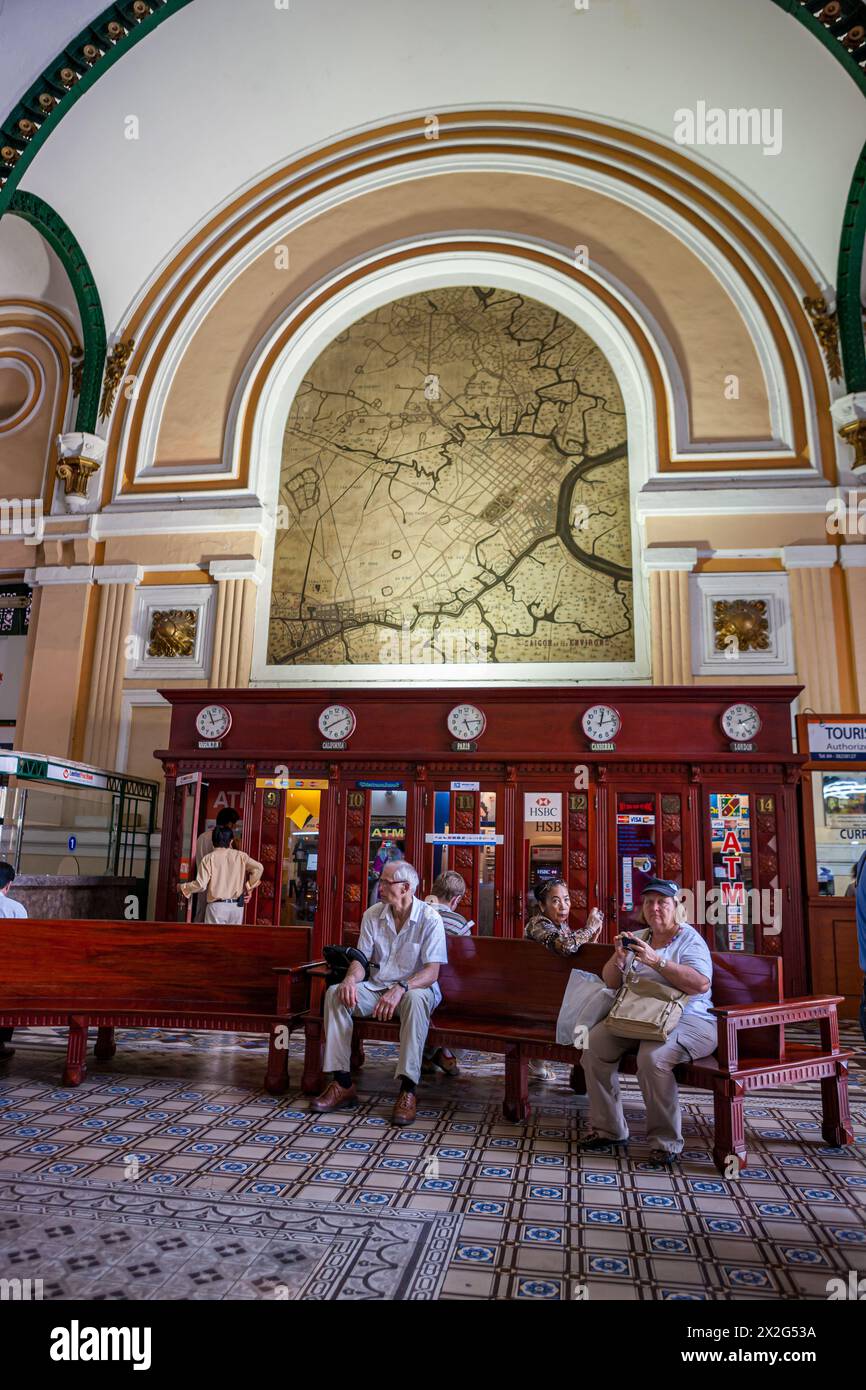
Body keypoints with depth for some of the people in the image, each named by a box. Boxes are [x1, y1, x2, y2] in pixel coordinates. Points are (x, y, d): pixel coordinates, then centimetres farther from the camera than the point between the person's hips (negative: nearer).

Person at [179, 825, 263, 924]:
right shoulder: (240, 856, 3)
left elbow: (201, 885, -9)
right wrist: (249, 888, 3)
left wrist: (182, 887, 8)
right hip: (237, 906, 3)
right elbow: (258, 868, -7)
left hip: (217, 906, -2)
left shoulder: (209, 858, -4)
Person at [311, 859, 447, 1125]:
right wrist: (351, 978, -22)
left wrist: (401, 988, -36)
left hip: (415, 988, -4)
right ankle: (342, 1083, -19)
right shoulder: (373, 915, 3)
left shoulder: (430, 919, -12)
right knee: (335, 993, -21)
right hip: (377, 987, 5)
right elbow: (361, 958, 2)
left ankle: (408, 1089, -34)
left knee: (416, 999, -39)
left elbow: (432, 972, -18)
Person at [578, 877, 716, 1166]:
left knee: (652, 1056, -34)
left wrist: (656, 961, -23)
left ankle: (665, 1141, -15)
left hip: (687, 1020, -5)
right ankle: (608, 1129, -5)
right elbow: (610, 981, 14)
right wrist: (619, 957, -7)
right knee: (594, 1041, -18)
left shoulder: (690, 939, -1)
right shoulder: (638, 939, 16)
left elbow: (700, 984, -19)